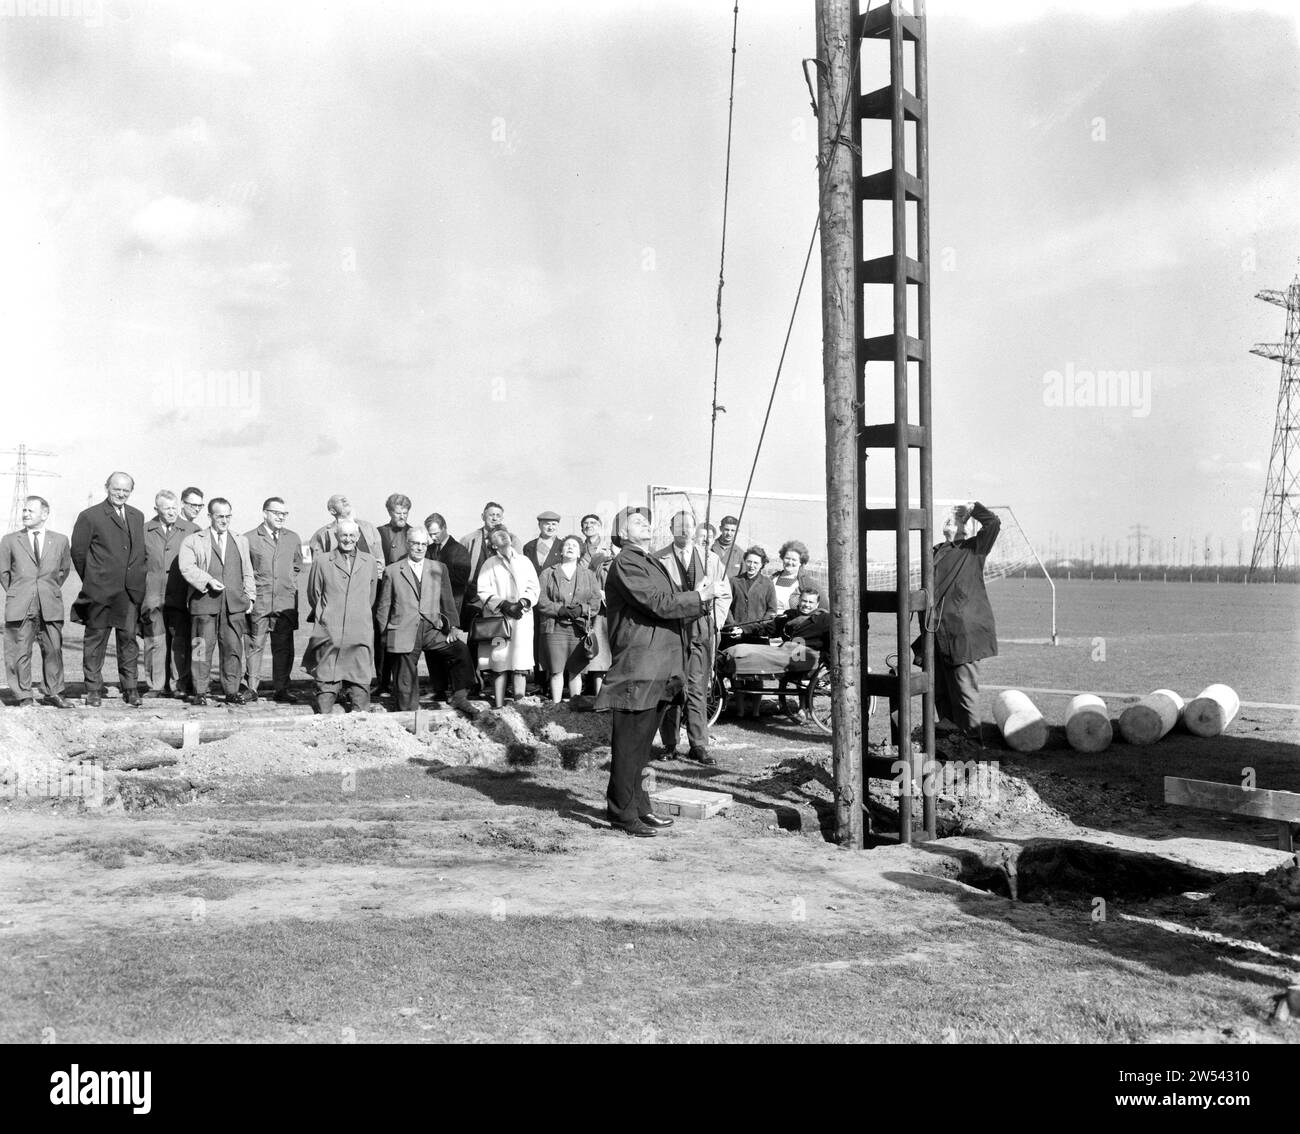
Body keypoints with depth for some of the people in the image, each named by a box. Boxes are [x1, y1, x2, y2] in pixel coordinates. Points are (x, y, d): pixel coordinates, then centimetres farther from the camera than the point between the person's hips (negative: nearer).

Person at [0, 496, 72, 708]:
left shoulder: (60, 541, 9)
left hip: (51, 606, 1)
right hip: (19, 607, -1)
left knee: (53, 650, 1)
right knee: (20, 652, -1)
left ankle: (53, 693, 13)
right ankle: (24, 697, 7)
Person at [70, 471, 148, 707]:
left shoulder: (138, 517, 14)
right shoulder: (90, 517, -3)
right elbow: (78, 551, 0)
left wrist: (139, 577, 12)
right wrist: (91, 580, 4)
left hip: (131, 591, 4)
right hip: (100, 591, -4)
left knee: (129, 639, 4)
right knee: (96, 639, 4)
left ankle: (130, 688, 11)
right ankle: (94, 690, 11)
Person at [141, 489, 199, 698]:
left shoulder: (192, 530, 6)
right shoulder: (144, 531, 9)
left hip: (180, 597, -1)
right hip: (153, 597, 1)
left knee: (181, 642, -5)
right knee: (155, 642, 2)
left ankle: (180, 685, 3)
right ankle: (158, 686, 9)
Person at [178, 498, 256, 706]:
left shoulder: (241, 542, 22)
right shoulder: (192, 541, 8)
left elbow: (247, 573, 21)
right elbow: (187, 567, -6)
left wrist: (250, 596, 10)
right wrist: (208, 580, -18)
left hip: (235, 605, 3)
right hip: (205, 603, -3)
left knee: (233, 648, 2)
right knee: (202, 648, -3)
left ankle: (232, 692, 9)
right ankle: (199, 692, 4)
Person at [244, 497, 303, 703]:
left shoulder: (293, 538, 12)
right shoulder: (249, 539, 0)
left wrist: (290, 584, 13)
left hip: (286, 602, 3)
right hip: (258, 601, -3)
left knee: (284, 646, 3)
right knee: (255, 645, 0)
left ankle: (280, 689, 10)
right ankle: (252, 688, 8)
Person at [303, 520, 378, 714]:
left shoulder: (369, 562, 13)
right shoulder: (321, 562, 7)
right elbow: (313, 595, 11)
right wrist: (325, 616, 11)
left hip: (360, 633, 2)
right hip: (329, 632, -1)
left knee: (360, 683, 1)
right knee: (326, 683, -1)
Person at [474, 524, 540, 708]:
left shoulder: (524, 561, 16)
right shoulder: (489, 564, 12)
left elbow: (534, 588, 11)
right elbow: (483, 591, 2)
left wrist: (522, 603, -7)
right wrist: (504, 605, -11)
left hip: (522, 617, 1)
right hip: (497, 617, -1)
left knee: (520, 665, -9)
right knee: (499, 666, -5)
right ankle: (498, 706, -3)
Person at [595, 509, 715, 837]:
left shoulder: (654, 563, 24)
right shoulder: (625, 564, -8)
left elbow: (674, 609, 21)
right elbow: (656, 603, -19)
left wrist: (701, 599, 3)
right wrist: (697, 597, -8)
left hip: (660, 669, 10)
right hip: (638, 668, -10)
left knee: (641, 744, 15)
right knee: (629, 743, -4)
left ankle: (638, 807, 22)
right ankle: (623, 813, 1)